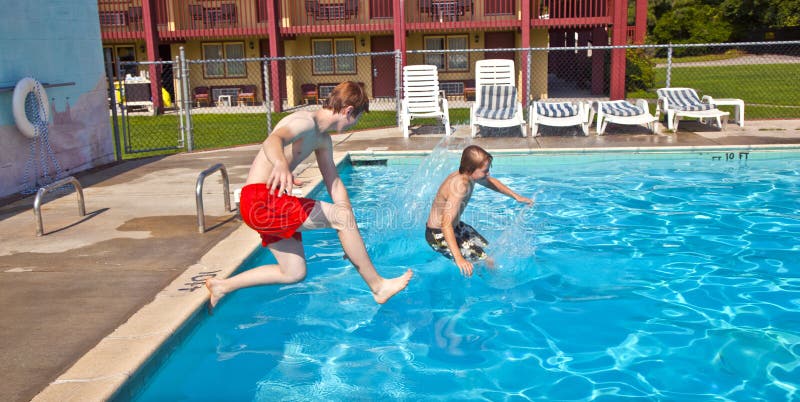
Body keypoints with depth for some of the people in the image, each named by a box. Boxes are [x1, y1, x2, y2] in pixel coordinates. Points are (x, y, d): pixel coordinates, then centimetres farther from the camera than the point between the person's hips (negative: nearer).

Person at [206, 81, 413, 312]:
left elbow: (334, 182, 16)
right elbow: (274, 139, -37)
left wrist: (350, 236, 10)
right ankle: (378, 286, -6)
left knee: (294, 273, 14)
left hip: (270, 204, 11)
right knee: (341, 215, -16)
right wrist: (281, 163, -62)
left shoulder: (323, 139, 15)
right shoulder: (306, 121, -15)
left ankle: (222, 287, 23)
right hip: (259, 200, -10)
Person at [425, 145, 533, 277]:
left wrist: (516, 196, 17)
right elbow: (446, 225, -42)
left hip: (455, 226, 10)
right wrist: (459, 259, -50)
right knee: (486, 263, -12)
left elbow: (491, 182, 17)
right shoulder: (460, 186, -35)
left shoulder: (468, 175, -7)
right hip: (439, 236, -10)